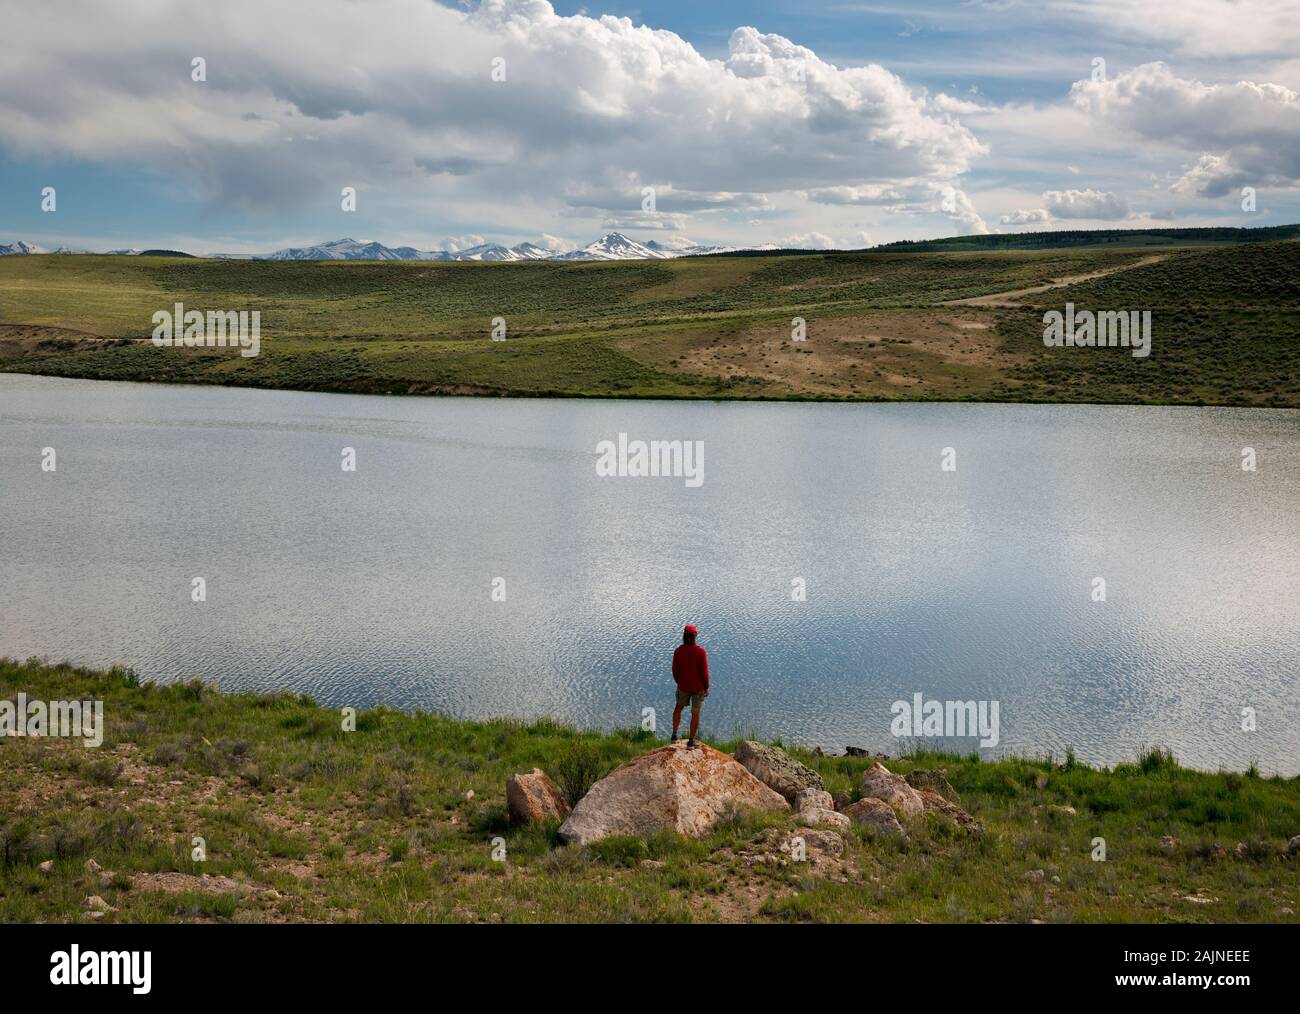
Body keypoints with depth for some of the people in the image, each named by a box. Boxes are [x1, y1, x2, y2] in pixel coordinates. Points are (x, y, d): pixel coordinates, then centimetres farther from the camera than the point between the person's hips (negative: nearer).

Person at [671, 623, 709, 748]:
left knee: (678, 707, 28)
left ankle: (674, 736, 25)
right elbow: (704, 672, -18)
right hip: (698, 687, -2)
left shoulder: (678, 651, -12)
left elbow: (675, 670, -3)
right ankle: (691, 742, 16)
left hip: (683, 686, 3)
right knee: (695, 714, 11)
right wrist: (706, 687, -3)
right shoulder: (701, 652, -21)